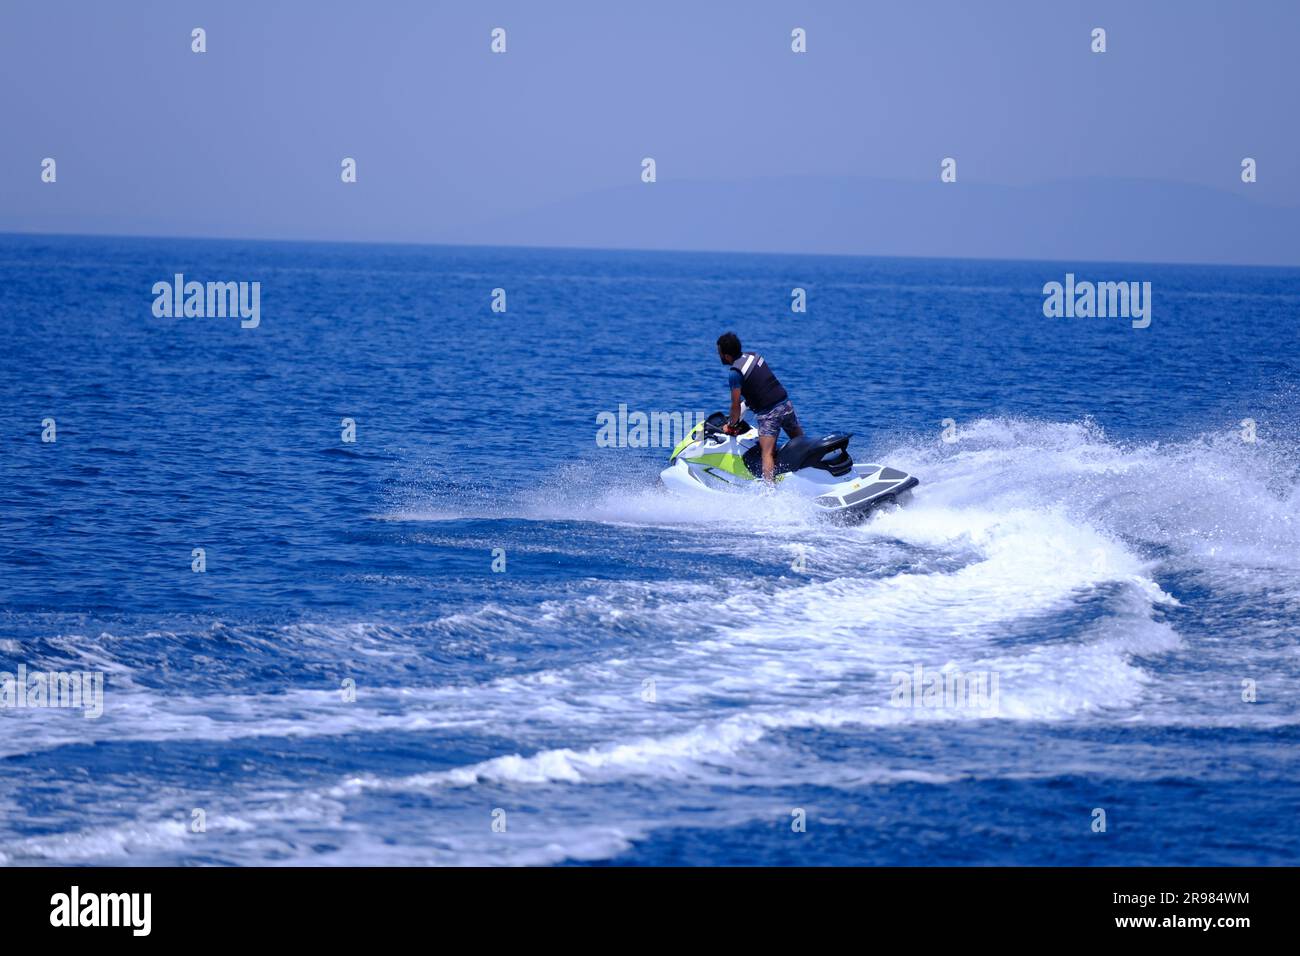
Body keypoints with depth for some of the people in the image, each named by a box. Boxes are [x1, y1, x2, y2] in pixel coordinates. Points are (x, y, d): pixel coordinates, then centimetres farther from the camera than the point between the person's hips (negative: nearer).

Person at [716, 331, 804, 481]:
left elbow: (736, 404, -10)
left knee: (767, 453, -17)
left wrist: (731, 425, 5)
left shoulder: (735, 373, -12)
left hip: (768, 413, -8)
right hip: (786, 403, 8)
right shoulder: (754, 356, 11)